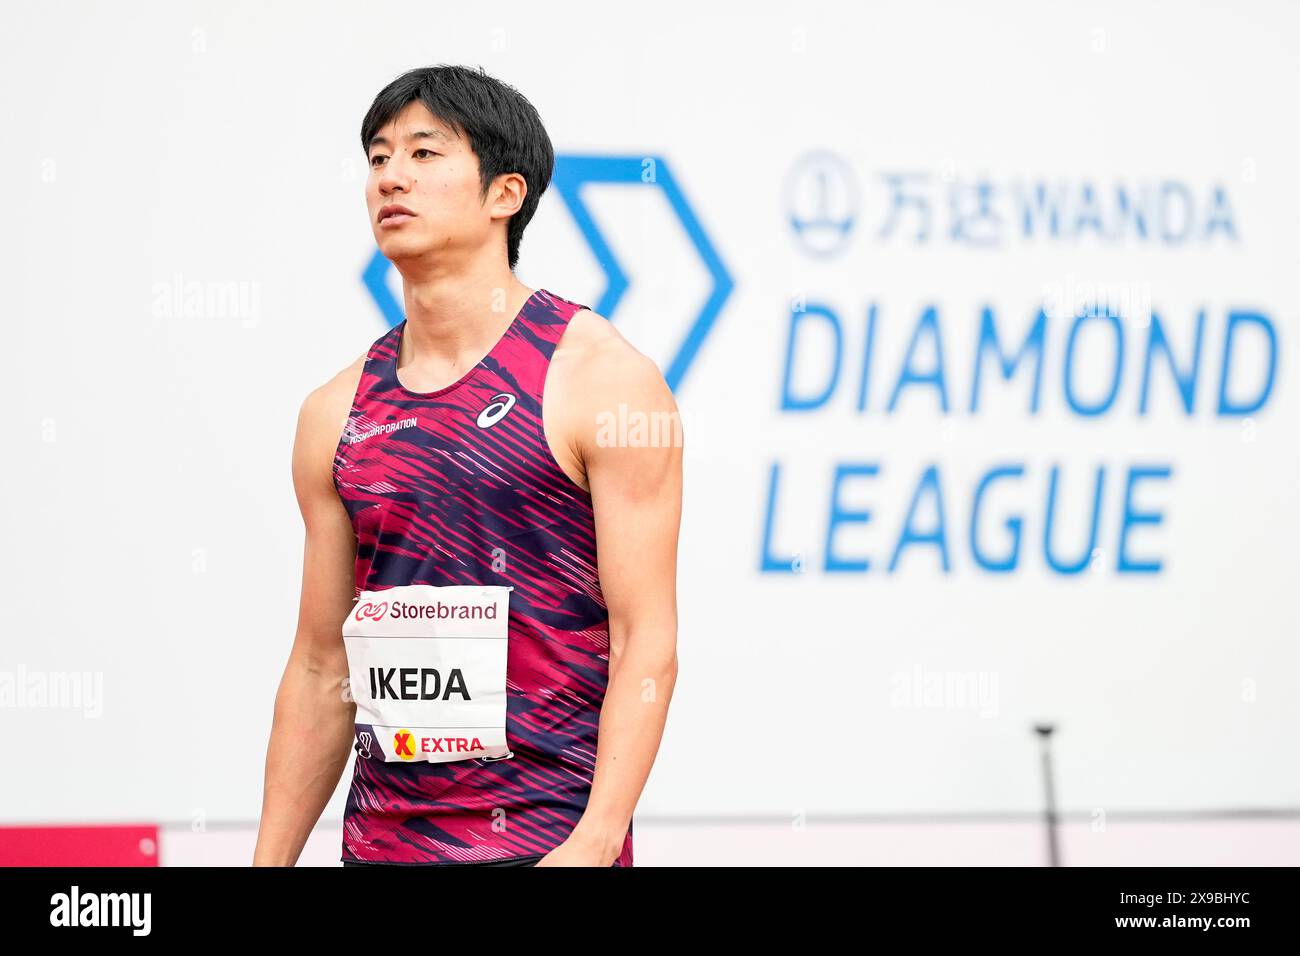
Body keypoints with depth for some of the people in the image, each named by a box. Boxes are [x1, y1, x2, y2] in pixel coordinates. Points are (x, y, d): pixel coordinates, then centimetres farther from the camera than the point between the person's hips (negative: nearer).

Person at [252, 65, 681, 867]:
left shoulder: (599, 376, -6)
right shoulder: (338, 413, 9)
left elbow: (647, 644, -10)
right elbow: (321, 667, 13)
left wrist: (594, 845, -20)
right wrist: (271, 861, 9)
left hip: (546, 840, -5)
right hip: (382, 840, 5)